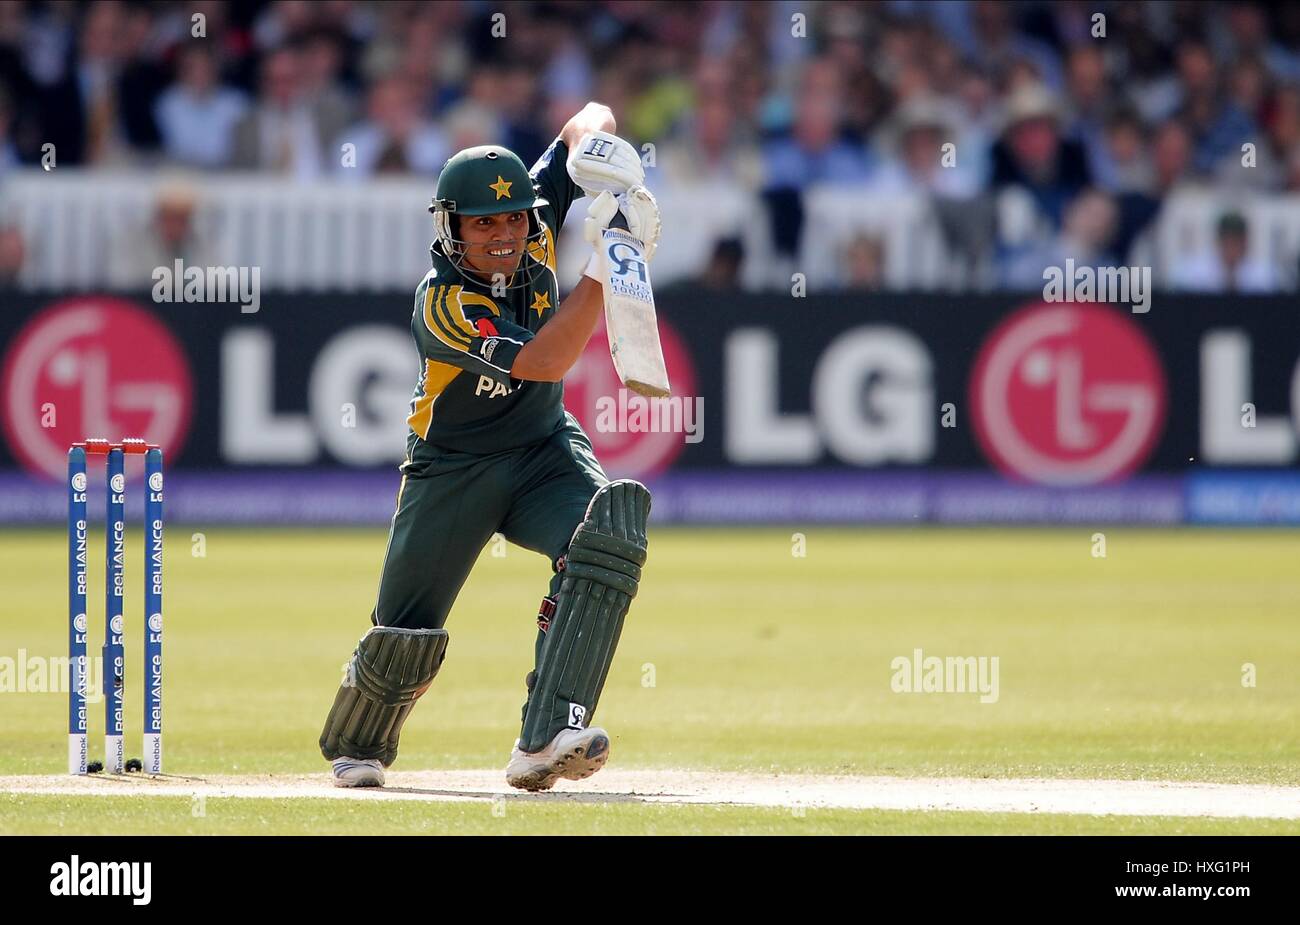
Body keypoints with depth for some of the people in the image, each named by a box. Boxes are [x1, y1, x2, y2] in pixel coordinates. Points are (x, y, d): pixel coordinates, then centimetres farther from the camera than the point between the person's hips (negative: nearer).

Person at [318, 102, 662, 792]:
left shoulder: (533, 230, -12)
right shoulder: (441, 302, -28)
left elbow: (588, 119, -3)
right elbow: (544, 362, -37)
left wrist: (598, 141, -27)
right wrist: (600, 269, -41)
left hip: (545, 452, 4)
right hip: (452, 471, -4)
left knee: (609, 527, -29)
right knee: (402, 642, -1)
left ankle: (545, 741, -35)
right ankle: (356, 748, 37)